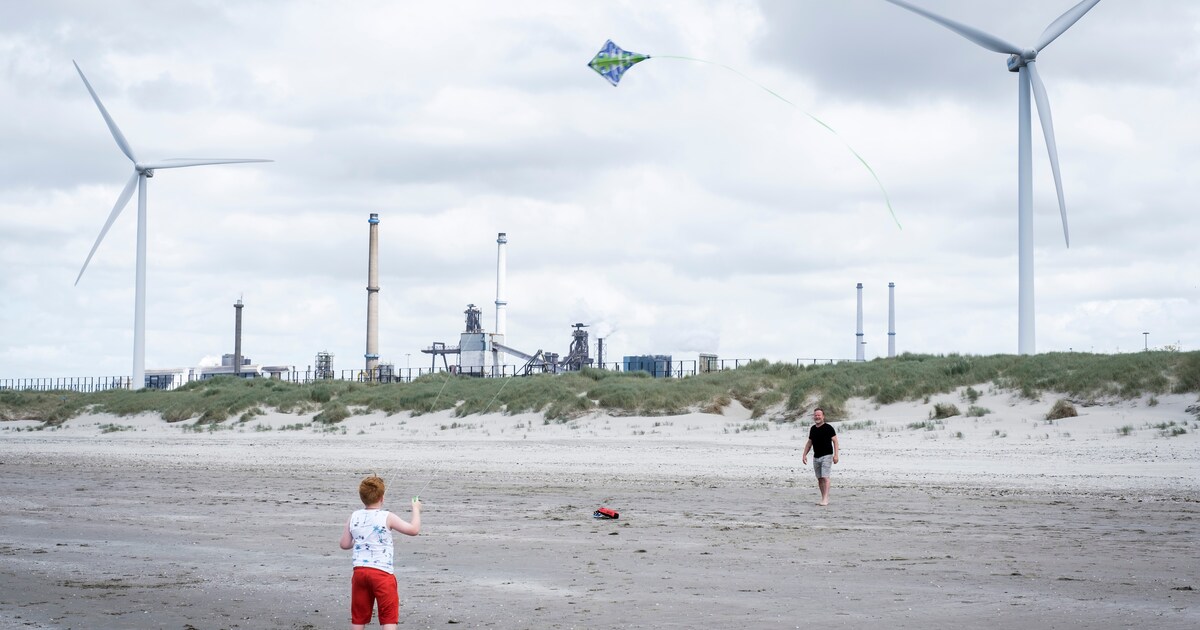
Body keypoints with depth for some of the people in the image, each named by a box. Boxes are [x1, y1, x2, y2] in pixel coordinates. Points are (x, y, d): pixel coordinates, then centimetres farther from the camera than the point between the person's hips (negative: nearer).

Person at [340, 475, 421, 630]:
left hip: (359, 570, 5)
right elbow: (414, 530, -8)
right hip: (382, 571, -5)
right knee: (389, 617, -1)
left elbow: (344, 544, 12)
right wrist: (416, 509, 8)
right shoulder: (387, 517, -8)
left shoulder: (354, 517, 5)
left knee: (358, 617, 13)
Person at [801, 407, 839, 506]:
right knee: (819, 479, 6)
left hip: (826, 456, -6)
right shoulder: (812, 429, 12)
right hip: (816, 457, 6)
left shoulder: (828, 428, -6)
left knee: (825, 477, -13)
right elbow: (809, 443, 20)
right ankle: (824, 498, 12)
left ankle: (825, 499, -16)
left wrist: (835, 455, -14)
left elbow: (835, 441, -6)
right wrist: (804, 455, 13)